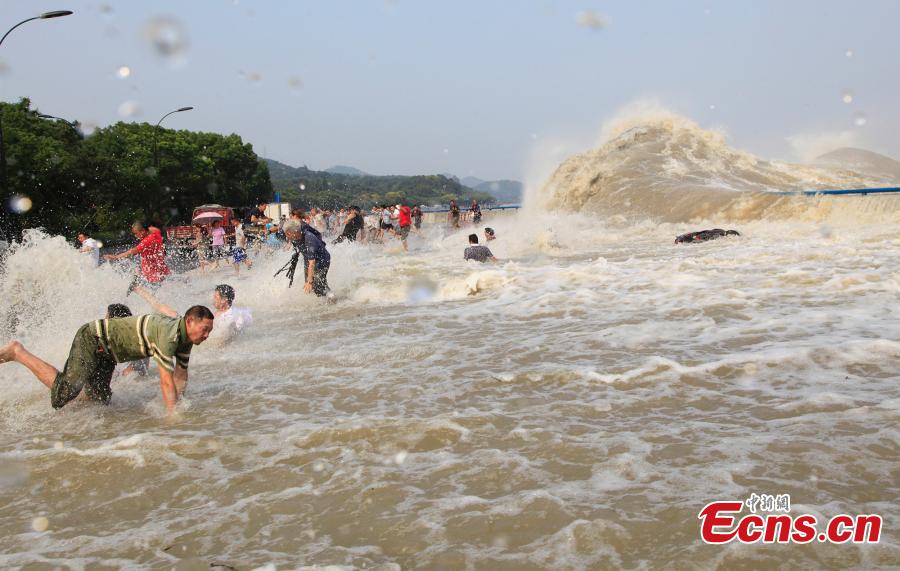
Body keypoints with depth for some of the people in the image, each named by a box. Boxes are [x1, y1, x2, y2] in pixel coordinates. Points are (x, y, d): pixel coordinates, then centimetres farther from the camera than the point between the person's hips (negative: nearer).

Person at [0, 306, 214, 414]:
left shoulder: (185, 337, -1)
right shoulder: (169, 334, -30)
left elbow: (181, 377, 7)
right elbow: (166, 381, -29)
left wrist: (179, 406, -1)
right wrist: (173, 415, -26)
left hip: (105, 352, 10)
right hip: (92, 339, -10)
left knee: (99, 399, 13)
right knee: (65, 391, -19)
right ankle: (18, 352, -5)